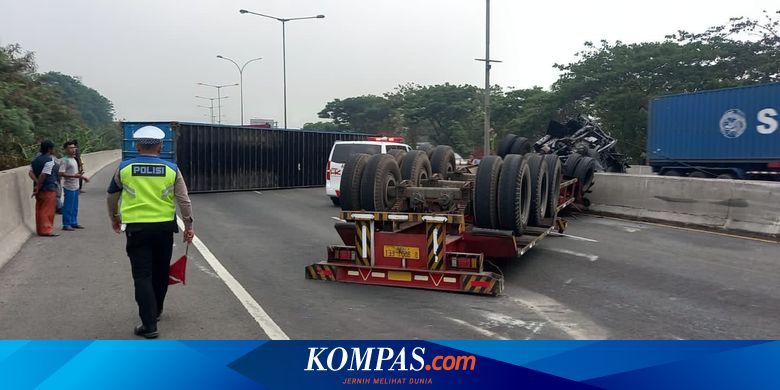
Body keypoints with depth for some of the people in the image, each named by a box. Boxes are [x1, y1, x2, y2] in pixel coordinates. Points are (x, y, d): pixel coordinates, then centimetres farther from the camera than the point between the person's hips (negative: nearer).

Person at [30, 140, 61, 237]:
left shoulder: (36, 159, 12)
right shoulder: (50, 160, -13)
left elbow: (31, 172, 1)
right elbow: (43, 175, -20)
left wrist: (37, 183, -8)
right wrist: (38, 188, -14)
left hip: (40, 189, 8)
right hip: (49, 189, -8)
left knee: (40, 210, 13)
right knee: (48, 210, -4)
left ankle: (40, 230, 20)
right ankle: (46, 230, -4)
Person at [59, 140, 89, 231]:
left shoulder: (74, 159, 16)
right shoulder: (65, 160, -12)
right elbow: (61, 173, -22)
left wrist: (83, 177, 19)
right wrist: (73, 176, -28)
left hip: (75, 186, 9)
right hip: (69, 187, -9)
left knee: (75, 207, 15)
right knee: (68, 207, -4)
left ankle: (74, 223, 24)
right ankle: (66, 225, 2)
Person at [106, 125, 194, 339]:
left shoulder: (124, 168, 0)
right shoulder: (172, 169, -2)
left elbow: (112, 196, 14)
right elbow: (184, 200, -2)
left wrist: (114, 217, 31)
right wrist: (188, 225, 9)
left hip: (136, 228, -1)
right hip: (164, 227, 2)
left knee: (142, 275, 1)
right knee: (161, 272, 18)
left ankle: (149, 324, -4)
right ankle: (156, 311, 36)